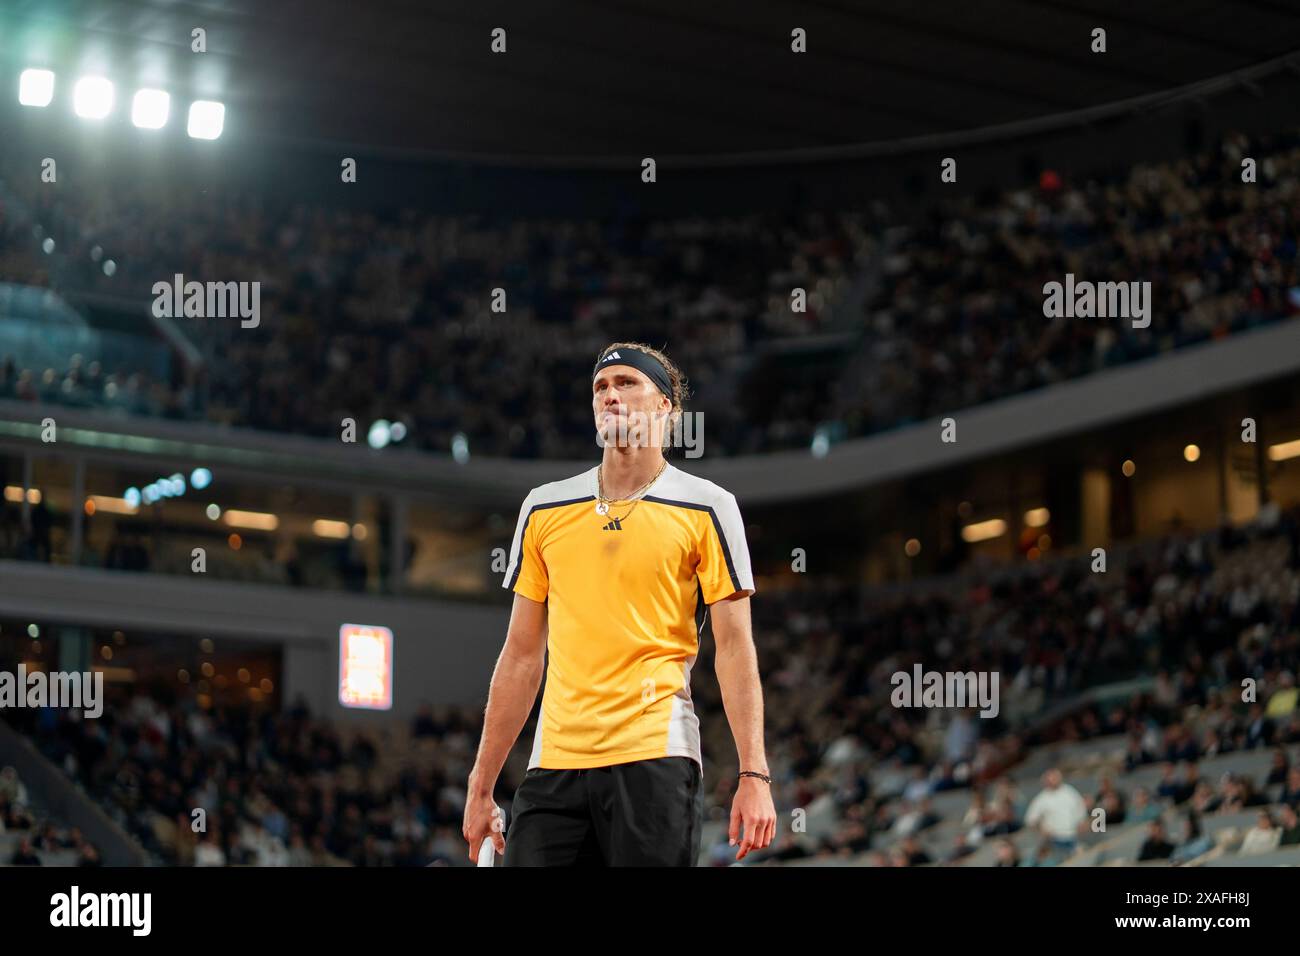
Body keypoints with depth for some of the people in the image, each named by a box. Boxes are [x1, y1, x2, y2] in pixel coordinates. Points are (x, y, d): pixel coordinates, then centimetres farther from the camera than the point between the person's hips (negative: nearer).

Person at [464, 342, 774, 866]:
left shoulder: (707, 508, 3)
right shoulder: (543, 508, 12)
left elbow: (734, 647, 0)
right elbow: (522, 654, 15)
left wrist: (753, 774, -10)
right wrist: (481, 785, 12)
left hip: (656, 756, -3)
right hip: (554, 761, 3)